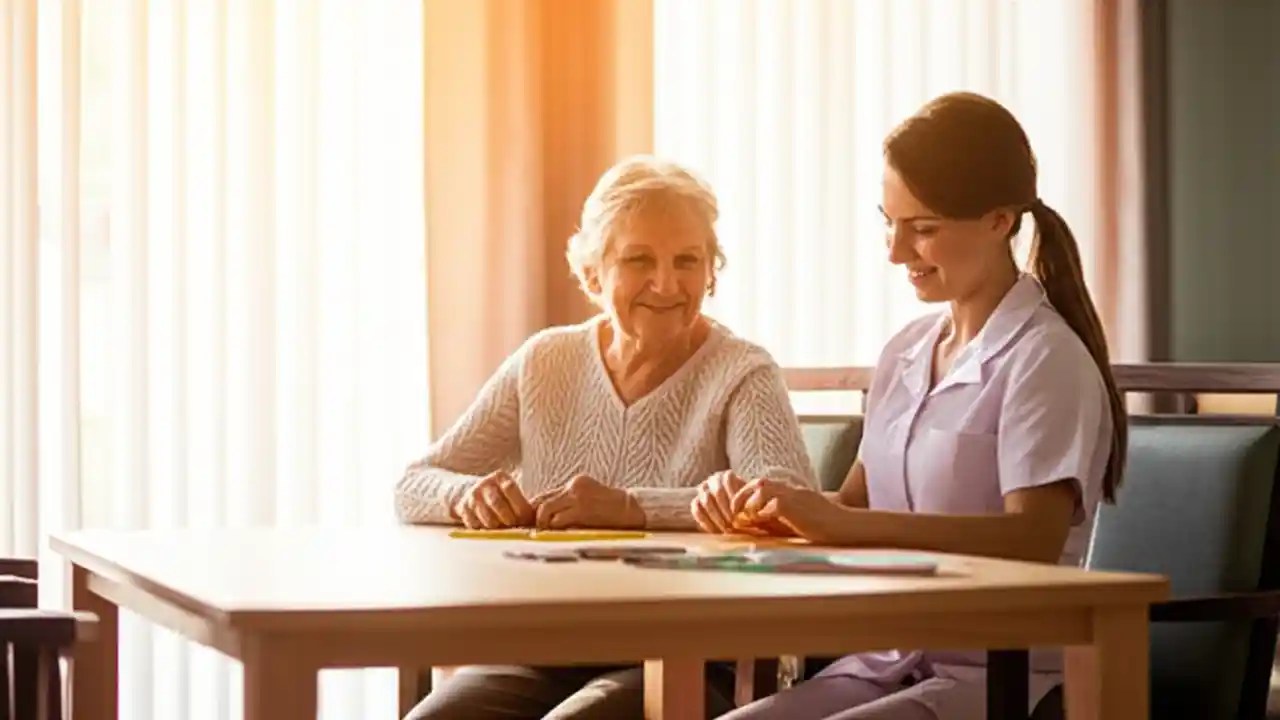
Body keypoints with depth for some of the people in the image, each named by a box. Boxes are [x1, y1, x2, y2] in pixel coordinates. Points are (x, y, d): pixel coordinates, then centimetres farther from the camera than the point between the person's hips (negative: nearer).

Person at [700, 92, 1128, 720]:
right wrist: (770, 507, 0)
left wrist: (842, 523, -27)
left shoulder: (1045, 360, -9)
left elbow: (1034, 539, -21)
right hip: (887, 663, 7)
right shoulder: (905, 354, 14)